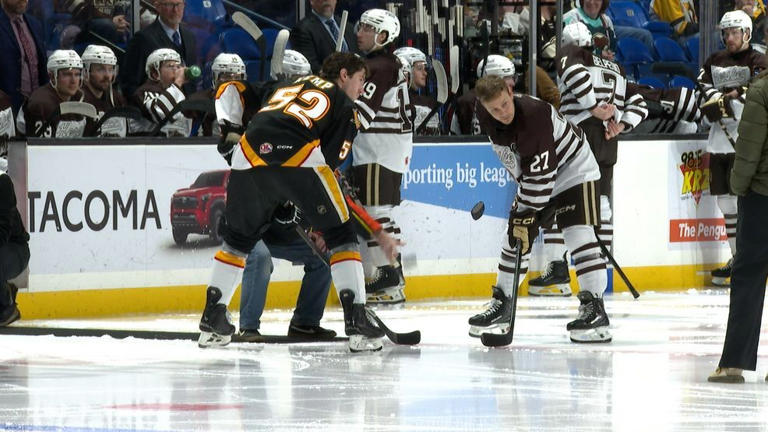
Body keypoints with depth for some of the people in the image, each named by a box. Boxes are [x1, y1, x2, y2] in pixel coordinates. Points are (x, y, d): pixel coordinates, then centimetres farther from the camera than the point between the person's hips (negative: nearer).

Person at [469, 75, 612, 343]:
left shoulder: (534, 114, -34)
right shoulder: (487, 120, -10)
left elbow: (540, 172, -33)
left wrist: (527, 212, -31)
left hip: (574, 170, -8)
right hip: (533, 178, 8)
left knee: (578, 234, -20)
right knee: (515, 237, 7)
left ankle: (594, 308, -21)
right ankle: (501, 304, 20)